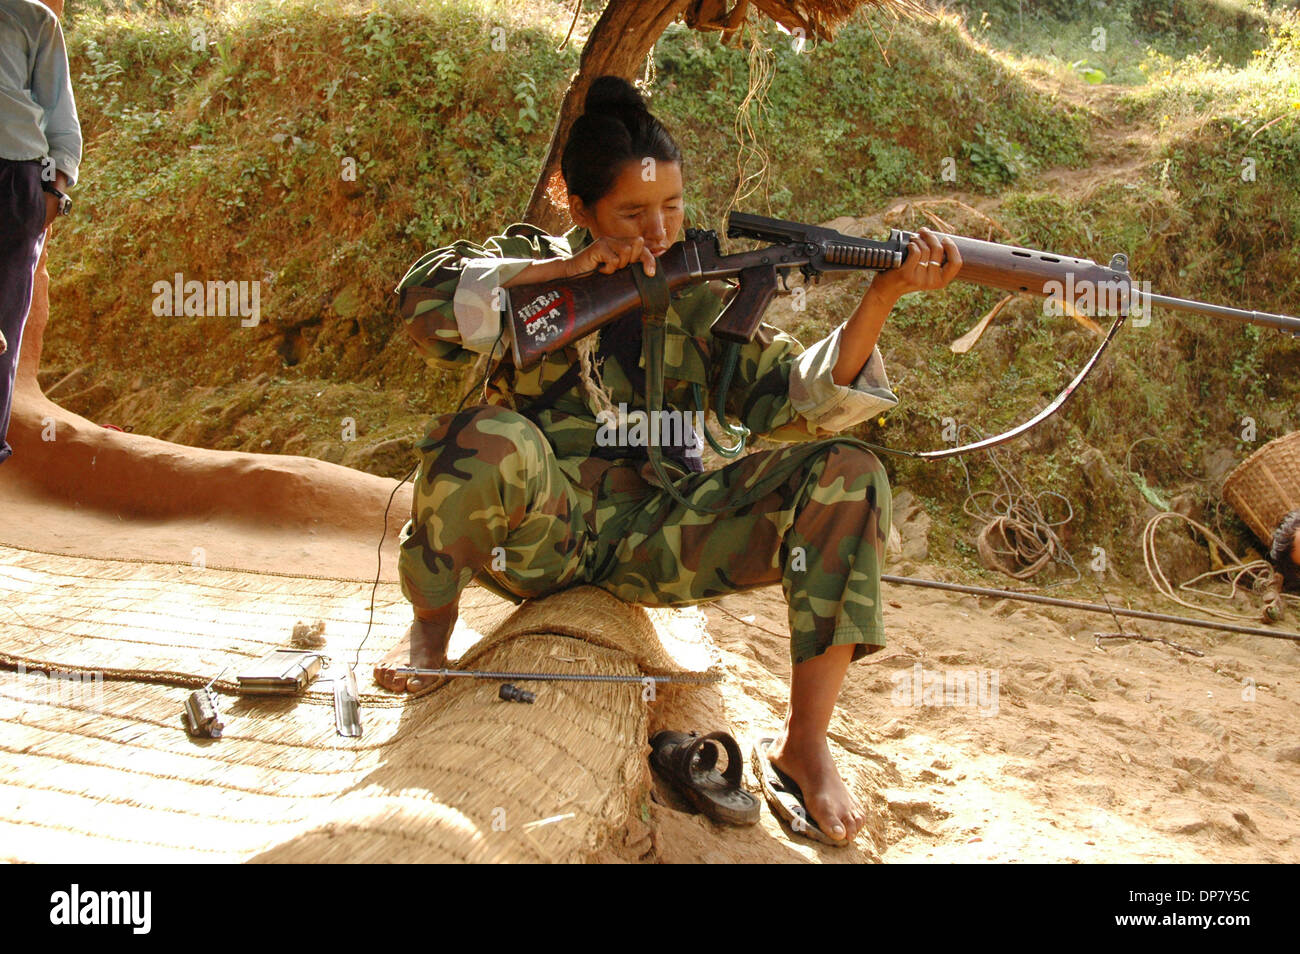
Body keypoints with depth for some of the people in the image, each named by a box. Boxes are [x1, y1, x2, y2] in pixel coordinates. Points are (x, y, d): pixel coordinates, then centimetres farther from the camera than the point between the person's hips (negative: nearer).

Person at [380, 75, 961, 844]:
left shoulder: (702, 305, 8)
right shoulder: (534, 266, 2)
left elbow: (797, 399, -7)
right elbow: (426, 298, -19)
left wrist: (883, 297, -19)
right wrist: (566, 271, -23)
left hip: (657, 544, 3)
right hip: (540, 535, -3)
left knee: (848, 474, -14)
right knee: (486, 441, -38)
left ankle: (806, 742, -11)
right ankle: (433, 624, -5)